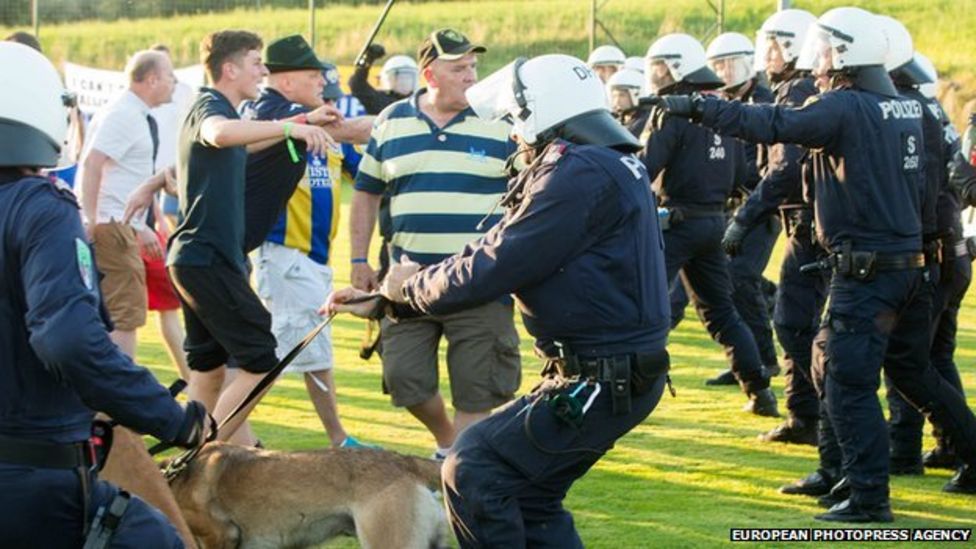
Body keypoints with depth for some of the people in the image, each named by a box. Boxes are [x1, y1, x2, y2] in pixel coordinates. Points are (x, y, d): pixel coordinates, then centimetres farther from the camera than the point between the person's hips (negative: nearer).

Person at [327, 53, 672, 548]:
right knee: (529, 497, 17)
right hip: (606, 372, 10)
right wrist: (383, 301, 16)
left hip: (603, 380, -10)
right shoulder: (603, 165, 16)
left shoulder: (581, 174, -19)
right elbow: (498, 247, 18)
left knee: (473, 472, -10)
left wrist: (407, 286, 0)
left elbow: (492, 268, -20)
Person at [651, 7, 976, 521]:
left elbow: (772, 125, -19)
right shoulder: (906, 107, 9)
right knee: (914, 372, 23)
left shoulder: (846, 108, -14)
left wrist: (696, 107, -14)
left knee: (849, 386, -4)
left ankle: (869, 498, -5)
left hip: (865, 272, -8)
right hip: (910, 262, 8)